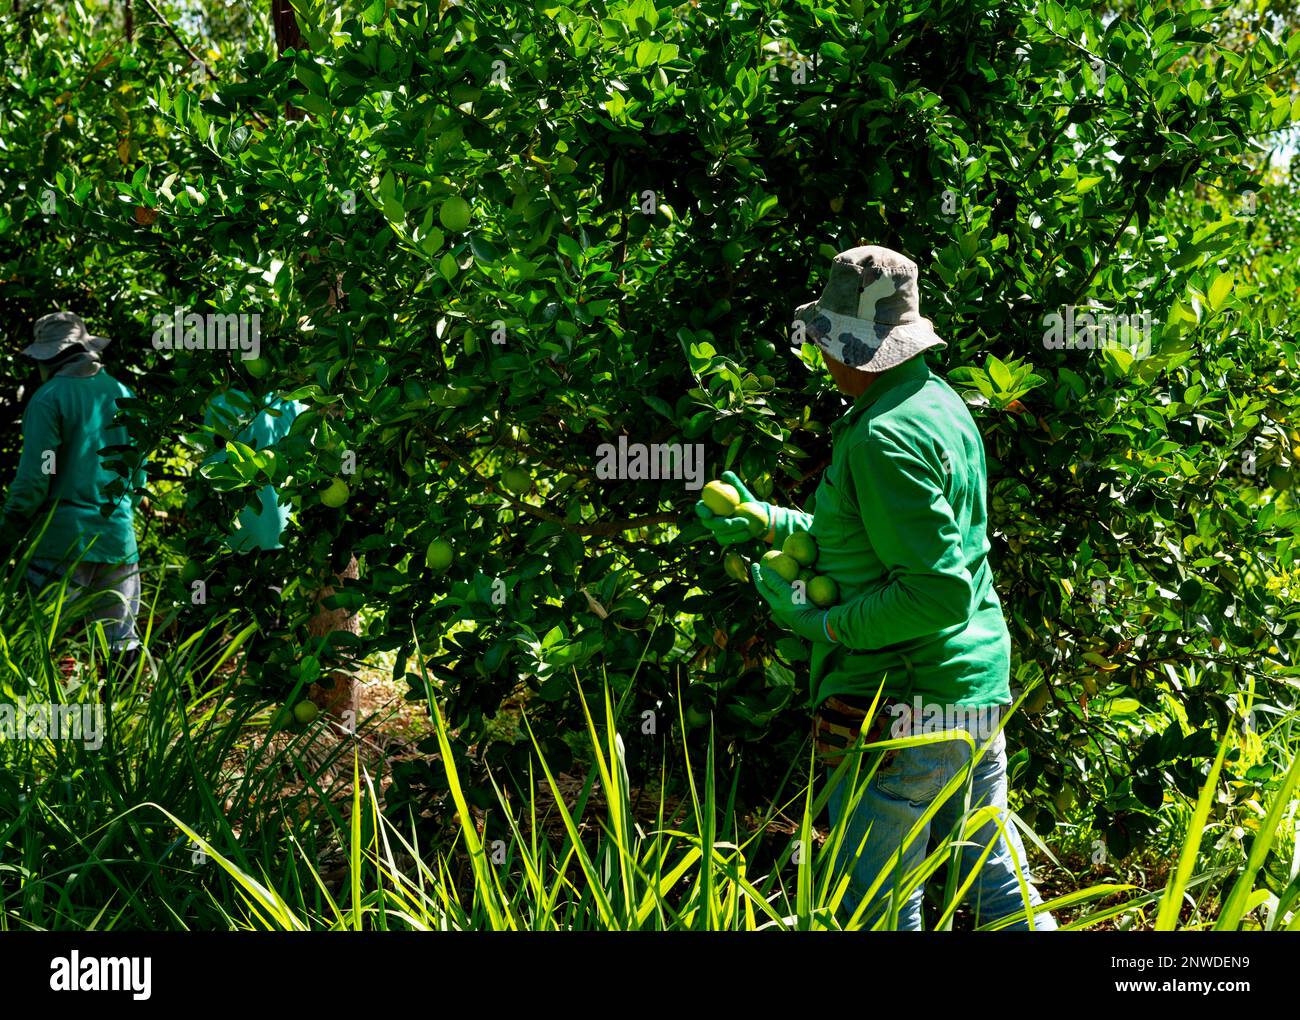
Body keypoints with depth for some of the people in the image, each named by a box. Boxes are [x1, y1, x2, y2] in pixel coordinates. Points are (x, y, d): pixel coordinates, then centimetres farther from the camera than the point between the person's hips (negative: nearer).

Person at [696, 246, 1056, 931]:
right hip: (978, 693, 10)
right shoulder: (941, 401, 10)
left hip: (898, 708, -10)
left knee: (877, 911, 2)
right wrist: (766, 521, 18)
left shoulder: (884, 438, -21)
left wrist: (822, 622, -15)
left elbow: (940, 593, -25)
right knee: (999, 887, 19)